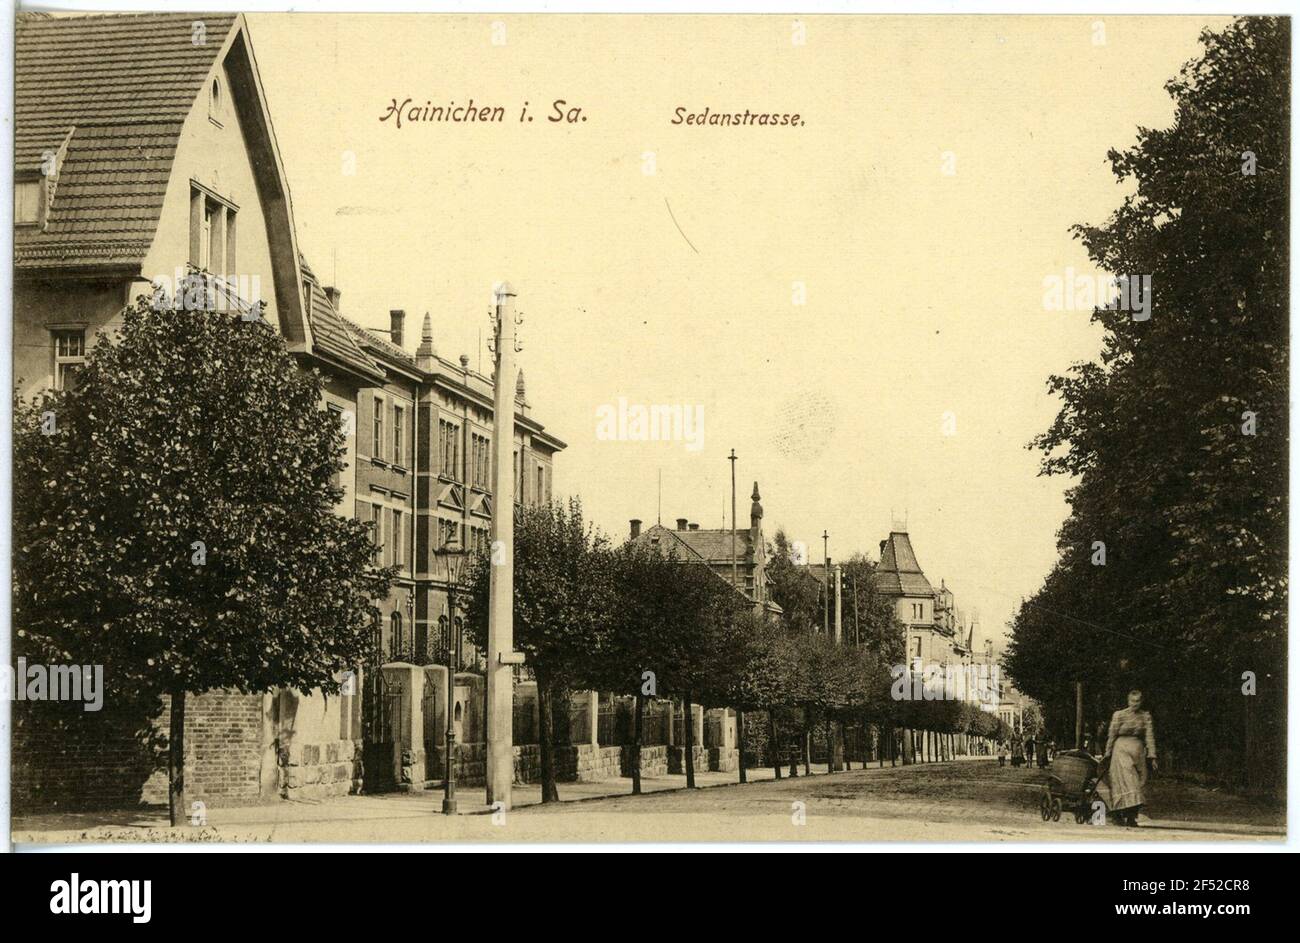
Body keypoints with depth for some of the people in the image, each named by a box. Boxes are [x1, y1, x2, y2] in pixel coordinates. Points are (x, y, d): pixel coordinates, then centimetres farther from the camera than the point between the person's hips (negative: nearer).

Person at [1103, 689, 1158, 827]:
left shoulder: (1146, 716, 7)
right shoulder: (1119, 715, -1)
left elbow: (1149, 736, 4)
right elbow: (1112, 735, 3)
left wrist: (1152, 756, -1)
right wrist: (1107, 754, 4)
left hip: (1138, 751, 3)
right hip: (1121, 750, -3)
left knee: (1139, 783, 0)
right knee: (1126, 780, -14)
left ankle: (1131, 817, 7)